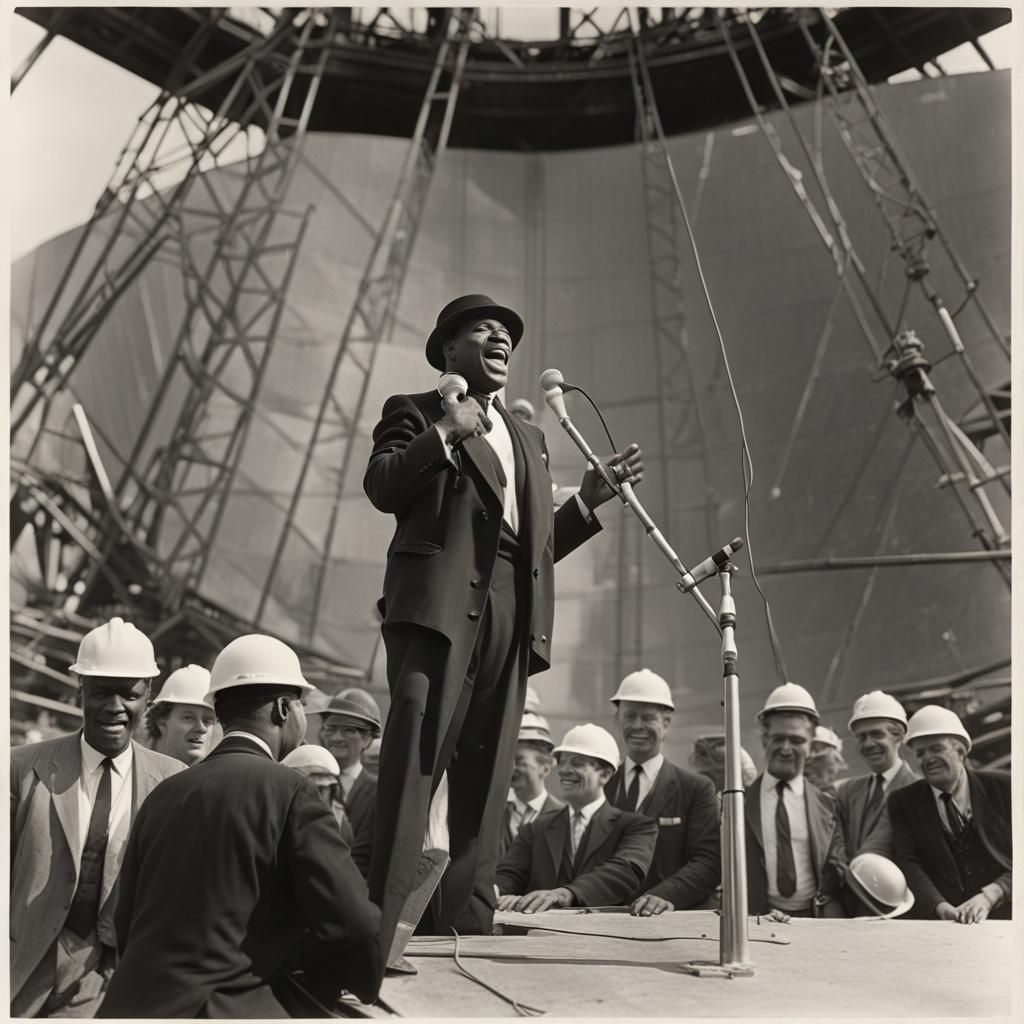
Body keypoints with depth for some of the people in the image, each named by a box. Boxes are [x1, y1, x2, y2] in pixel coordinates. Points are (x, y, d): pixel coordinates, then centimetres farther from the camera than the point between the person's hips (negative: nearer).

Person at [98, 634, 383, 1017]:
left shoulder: (164, 794, 8)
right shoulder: (289, 792, -10)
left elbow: (127, 927, 14)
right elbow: (353, 923, -13)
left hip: (133, 1003, 7)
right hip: (217, 1008, -7)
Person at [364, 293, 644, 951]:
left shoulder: (529, 439, 31)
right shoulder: (415, 412, 15)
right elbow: (381, 487, -4)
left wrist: (590, 499, 18)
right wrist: (445, 432, -8)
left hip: (510, 614, 6)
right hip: (439, 599, -5)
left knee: (487, 777, 2)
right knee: (415, 755, -15)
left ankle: (464, 924, 6)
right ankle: (384, 923, -14)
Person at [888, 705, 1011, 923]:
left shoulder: (1002, 786, 4)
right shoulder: (903, 802, 7)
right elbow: (909, 864, -2)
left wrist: (989, 896, -13)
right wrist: (941, 907, -18)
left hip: (1004, 915, -1)